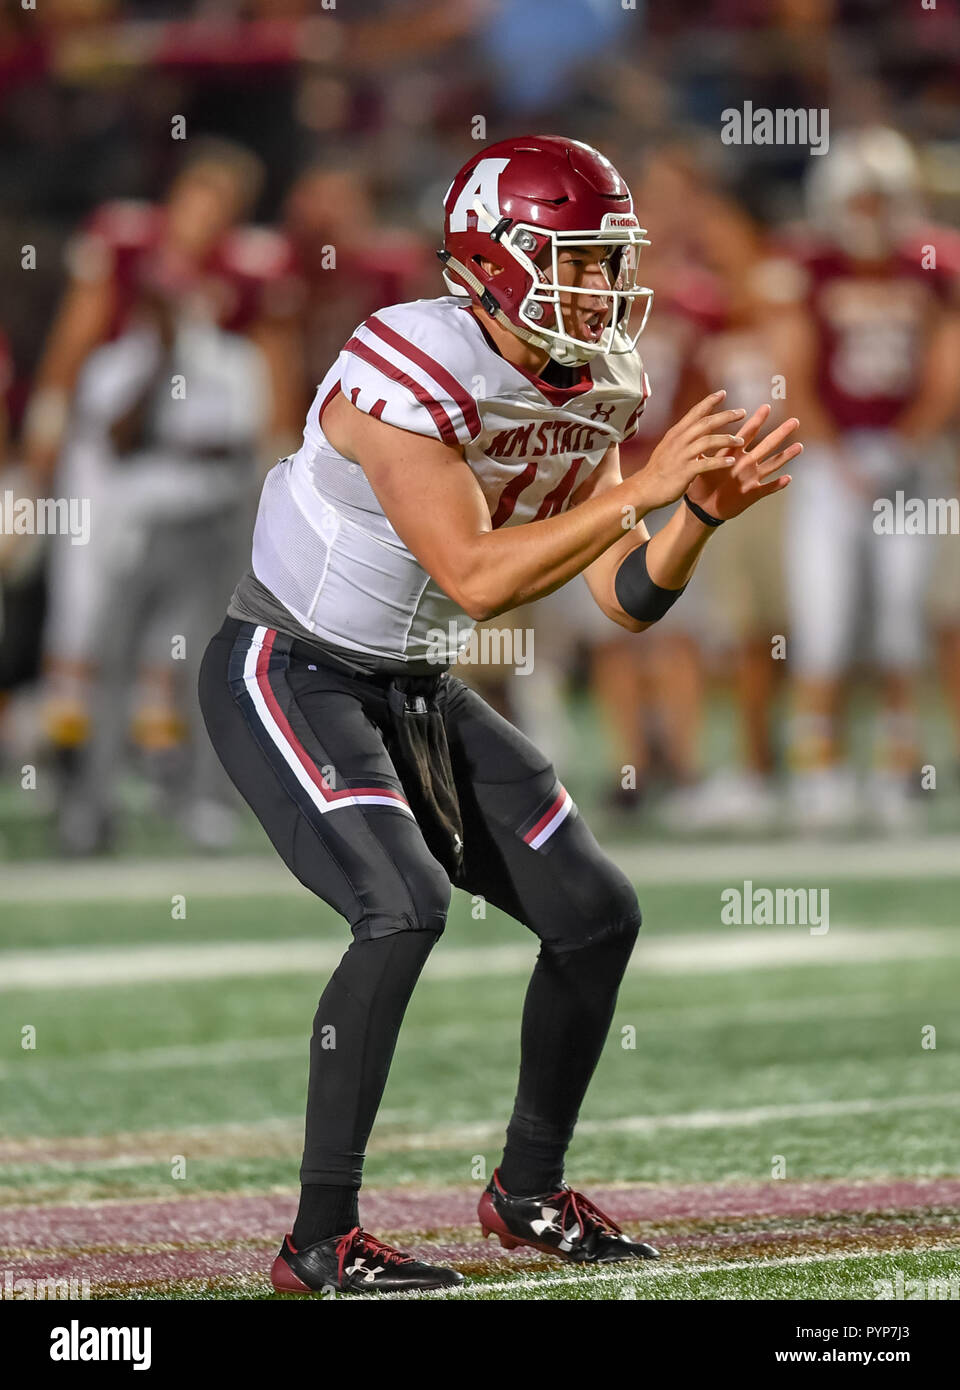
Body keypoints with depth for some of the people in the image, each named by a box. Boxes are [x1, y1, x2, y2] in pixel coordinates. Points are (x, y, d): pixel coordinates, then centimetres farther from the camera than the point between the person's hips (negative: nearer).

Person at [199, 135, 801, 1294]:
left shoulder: (592, 391, -1)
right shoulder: (410, 373, -27)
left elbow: (627, 600, 1)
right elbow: (475, 578, -34)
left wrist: (705, 512, -17)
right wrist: (642, 490, -34)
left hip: (413, 692, 8)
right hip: (288, 677, -8)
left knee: (595, 913, 5)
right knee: (405, 907, -26)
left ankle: (529, 1191, 24)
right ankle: (321, 1239, -19)